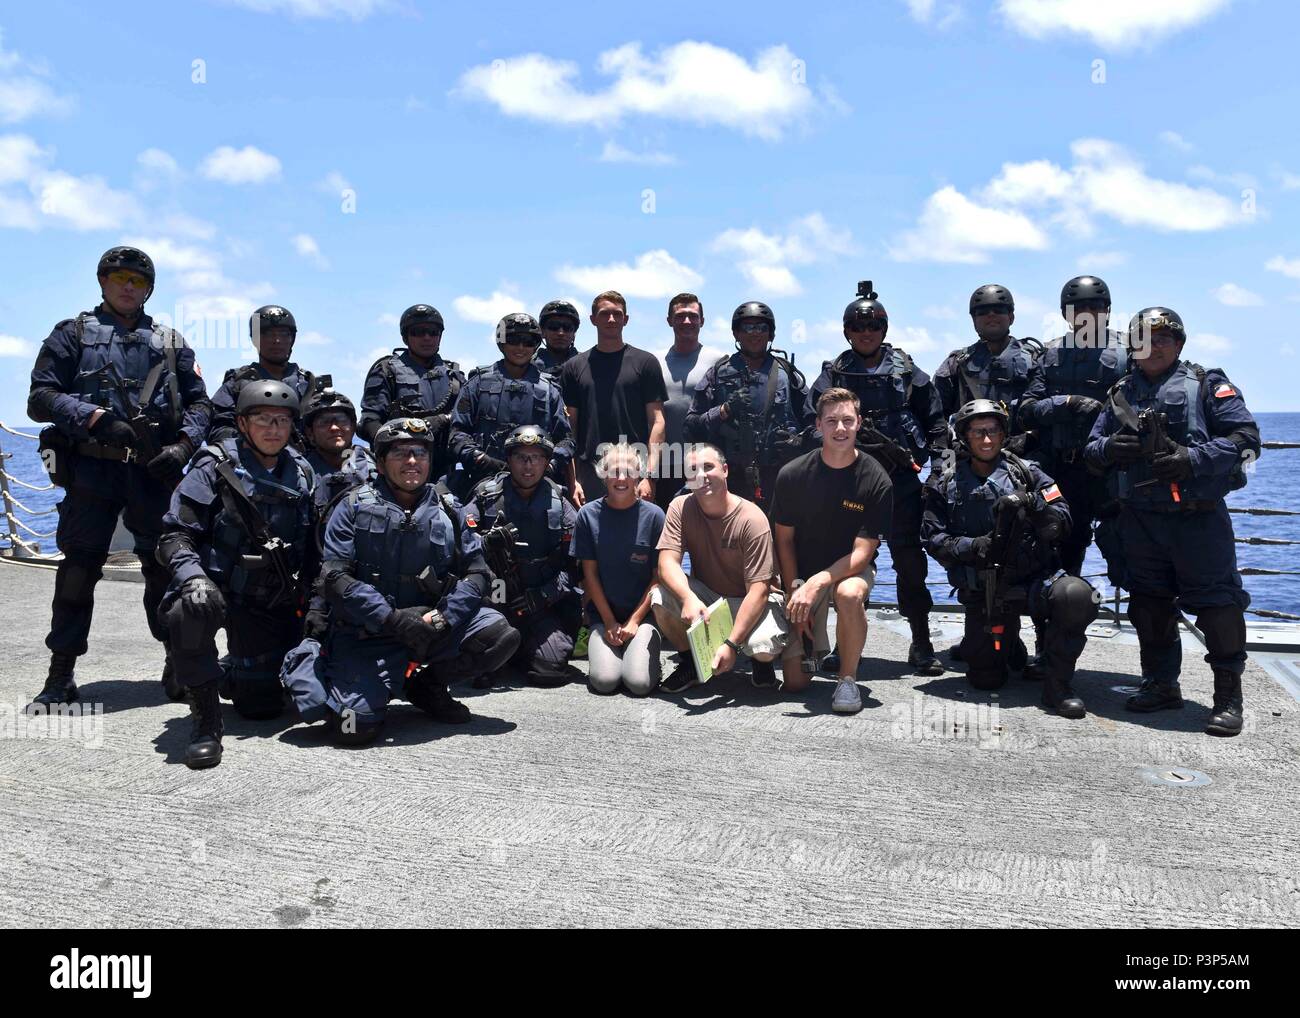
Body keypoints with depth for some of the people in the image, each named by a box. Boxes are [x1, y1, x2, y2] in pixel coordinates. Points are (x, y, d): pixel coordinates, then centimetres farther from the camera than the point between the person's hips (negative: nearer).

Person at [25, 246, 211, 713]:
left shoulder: (170, 342, 18)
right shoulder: (73, 333, 12)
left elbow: (199, 402, 14)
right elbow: (41, 397, 2)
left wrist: (184, 445, -4)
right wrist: (95, 417, -14)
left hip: (155, 470, 1)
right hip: (91, 468, -1)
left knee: (164, 564, 2)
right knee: (79, 566, 0)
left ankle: (177, 665, 11)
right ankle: (60, 677, 7)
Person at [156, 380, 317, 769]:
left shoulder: (302, 474, 3)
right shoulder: (216, 466, -9)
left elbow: (312, 547, 10)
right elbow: (176, 533, -13)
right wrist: (193, 576, -31)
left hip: (273, 605, 4)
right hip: (216, 587, -3)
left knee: (263, 706, 5)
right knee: (195, 605, -40)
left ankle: (239, 673, 43)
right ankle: (205, 717, -23)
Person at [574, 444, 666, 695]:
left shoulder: (653, 515, -4)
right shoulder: (589, 514, -2)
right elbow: (590, 573, 0)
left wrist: (634, 621, -7)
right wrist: (610, 622, -5)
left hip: (643, 613, -1)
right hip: (603, 614, 1)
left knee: (640, 682, -20)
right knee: (604, 680, -19)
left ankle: (646, 649, 12)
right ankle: (601, 647, 13)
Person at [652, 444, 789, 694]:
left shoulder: (752, 519, -23)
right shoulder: (680, 508, -11)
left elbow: (757, 591, -25)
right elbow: (667, 563, -21)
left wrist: (731, 644, -33)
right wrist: (689, 598, -42)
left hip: (749, 600, -3)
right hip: (704, 595, 4)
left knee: (764, 649, -32)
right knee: (660, 598, -25)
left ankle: (761, 662, 9)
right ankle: (690, 662, 1)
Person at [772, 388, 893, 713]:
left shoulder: (876, 481, -14)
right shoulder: (793, 474, -10)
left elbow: (862, 552, -17)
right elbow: (784, 540, -1)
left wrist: (816, 584, -30)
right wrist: (795, 593, -11)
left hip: (851, 569, -1)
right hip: (802, 574, 1)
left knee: (849, 594, -41)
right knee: (795, 681, -5)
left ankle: (848, 677, -17)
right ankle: (811, 644, 32)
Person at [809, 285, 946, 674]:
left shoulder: (907, 371, 8)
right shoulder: (833, 374, 7)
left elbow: (935, 419, 10)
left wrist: (938, 459, 0)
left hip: (901, 477, 0)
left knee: (909, 558, 0)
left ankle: (922, 644, 9)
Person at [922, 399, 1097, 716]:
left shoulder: (1026, 472, 4)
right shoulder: (946, 485, 5)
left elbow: (1061, 523, -2)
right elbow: (933, 539, -2)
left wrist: (1033, 505, -21)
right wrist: (972, 546, -19)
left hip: (1034, 580, -1)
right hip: (983, 592, 1)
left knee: (1077, 596, -34)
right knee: (986, 679, 1)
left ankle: (1057, 685, -15)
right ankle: (1005, 638, 38)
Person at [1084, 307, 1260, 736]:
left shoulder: (1206, 384, 1)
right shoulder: (1121, 393, 13)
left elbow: (1245, 436, -7)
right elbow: (1091, 447, 15)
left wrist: (1194, 458, -19)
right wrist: (1108, 447, -8)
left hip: (1198, 518, -4)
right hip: (1140, 520, 5)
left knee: (1216, 602, -3)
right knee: (1149, 603, 12)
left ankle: (1228, 695, 8)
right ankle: (1161, 684, 26)